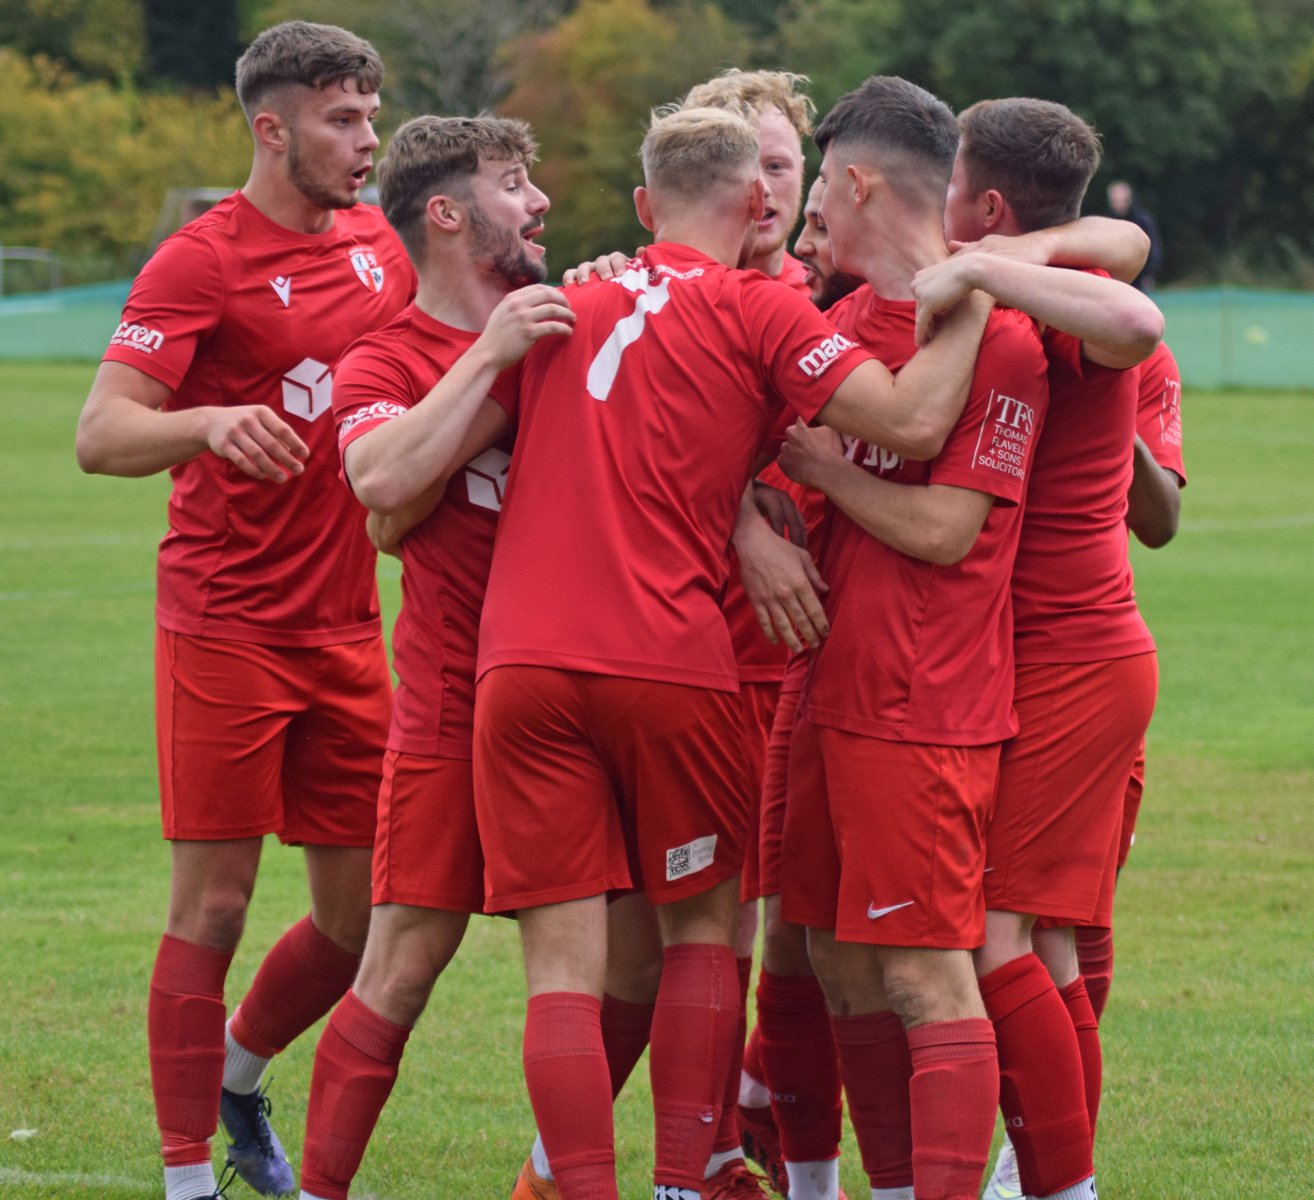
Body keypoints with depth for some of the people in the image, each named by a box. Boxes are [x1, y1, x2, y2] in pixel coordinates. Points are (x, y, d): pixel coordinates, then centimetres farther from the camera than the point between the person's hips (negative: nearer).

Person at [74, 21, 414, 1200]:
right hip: (225, 627, -6)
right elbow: (101, 435, -19)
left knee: (362, 914, 7)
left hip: (346, 631, 6)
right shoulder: (199, 263, -11)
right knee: (213, 906, -4)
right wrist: (211, 423, -38)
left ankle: (240, 1076, 33)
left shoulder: (376, 243, 9)